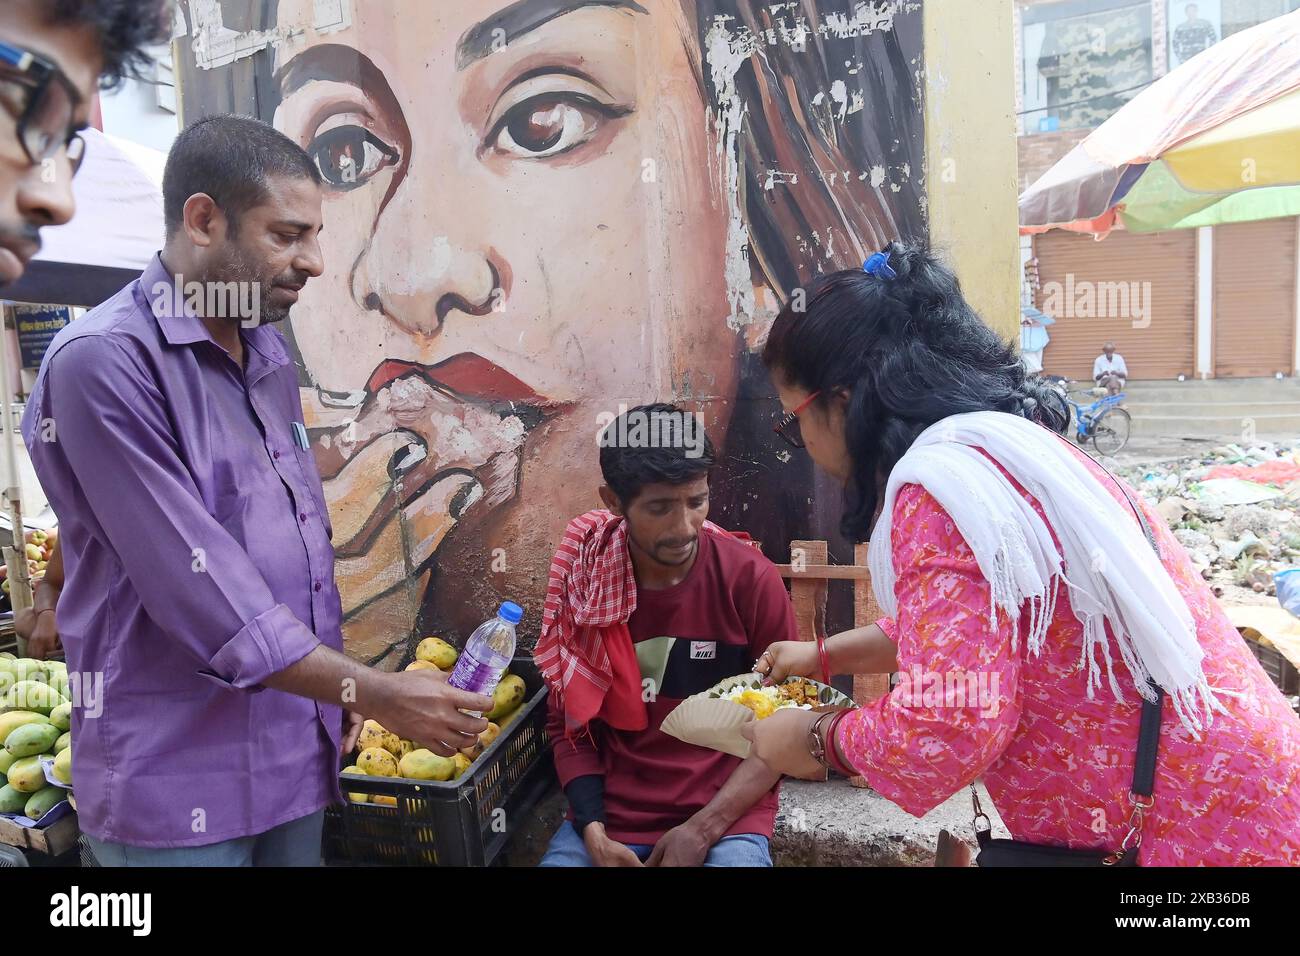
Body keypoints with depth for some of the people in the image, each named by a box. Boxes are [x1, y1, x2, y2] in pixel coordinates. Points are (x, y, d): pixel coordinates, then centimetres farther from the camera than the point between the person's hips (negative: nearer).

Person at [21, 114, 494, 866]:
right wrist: (373, 693, -18)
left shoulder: (269, 353, 7)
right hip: (178, 778, -7)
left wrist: (338, 685, 13)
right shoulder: (104, 363, -18)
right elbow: (200, 593, -22)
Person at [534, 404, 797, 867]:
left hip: (725, 814, -1)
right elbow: (569, 722, 3)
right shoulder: (584, 580, -5)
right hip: (610, 814, 2)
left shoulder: (750, 579, -12)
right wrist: (593, 830, -10)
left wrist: (703, 829, -11)